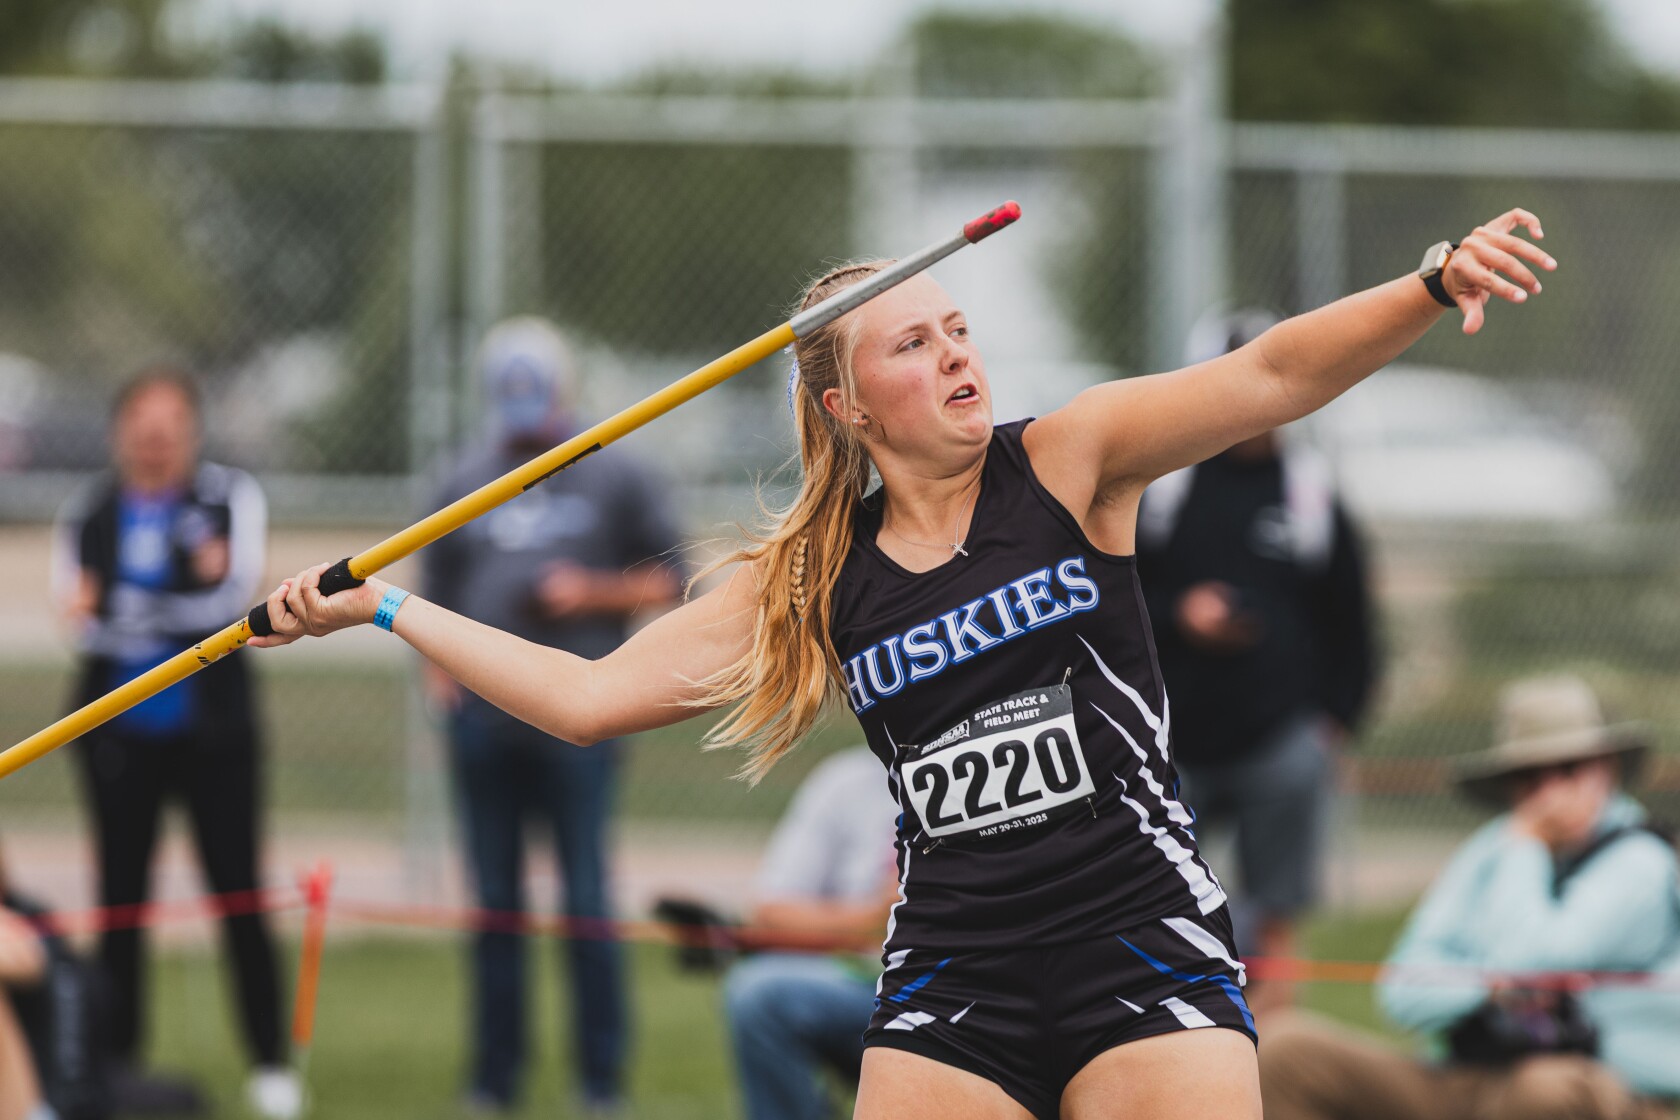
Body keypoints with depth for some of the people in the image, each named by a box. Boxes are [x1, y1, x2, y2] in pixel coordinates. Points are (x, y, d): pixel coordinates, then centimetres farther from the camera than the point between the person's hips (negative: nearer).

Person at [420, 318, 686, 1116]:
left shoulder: (614, 479, 5)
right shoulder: (466, 482, 15)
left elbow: (668, 579, 5)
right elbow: (439, 590, 21)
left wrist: (593, 593, -9)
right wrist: (439, 666, 7)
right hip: (482, 714, 4)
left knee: (586, 899, -4)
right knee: (494, 902, 7)